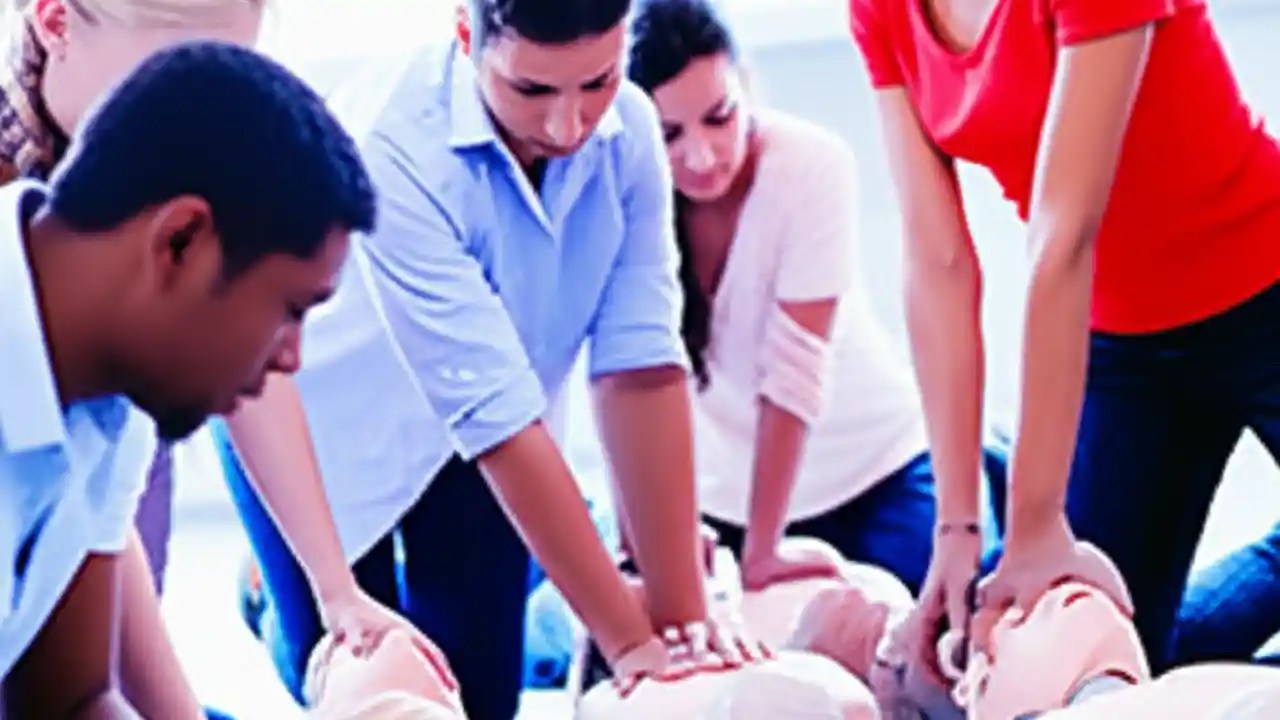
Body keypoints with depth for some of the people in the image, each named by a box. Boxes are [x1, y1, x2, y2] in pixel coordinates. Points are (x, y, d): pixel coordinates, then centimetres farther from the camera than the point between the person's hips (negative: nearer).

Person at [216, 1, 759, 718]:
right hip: (333, 413, -4)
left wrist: (681, 614, -27)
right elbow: (493, 409, -38)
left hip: (477, 439, 4)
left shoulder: (629, 130, -22)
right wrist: (631, 640, -36)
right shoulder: (391, 142, -37)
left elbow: (642, 367, -24)